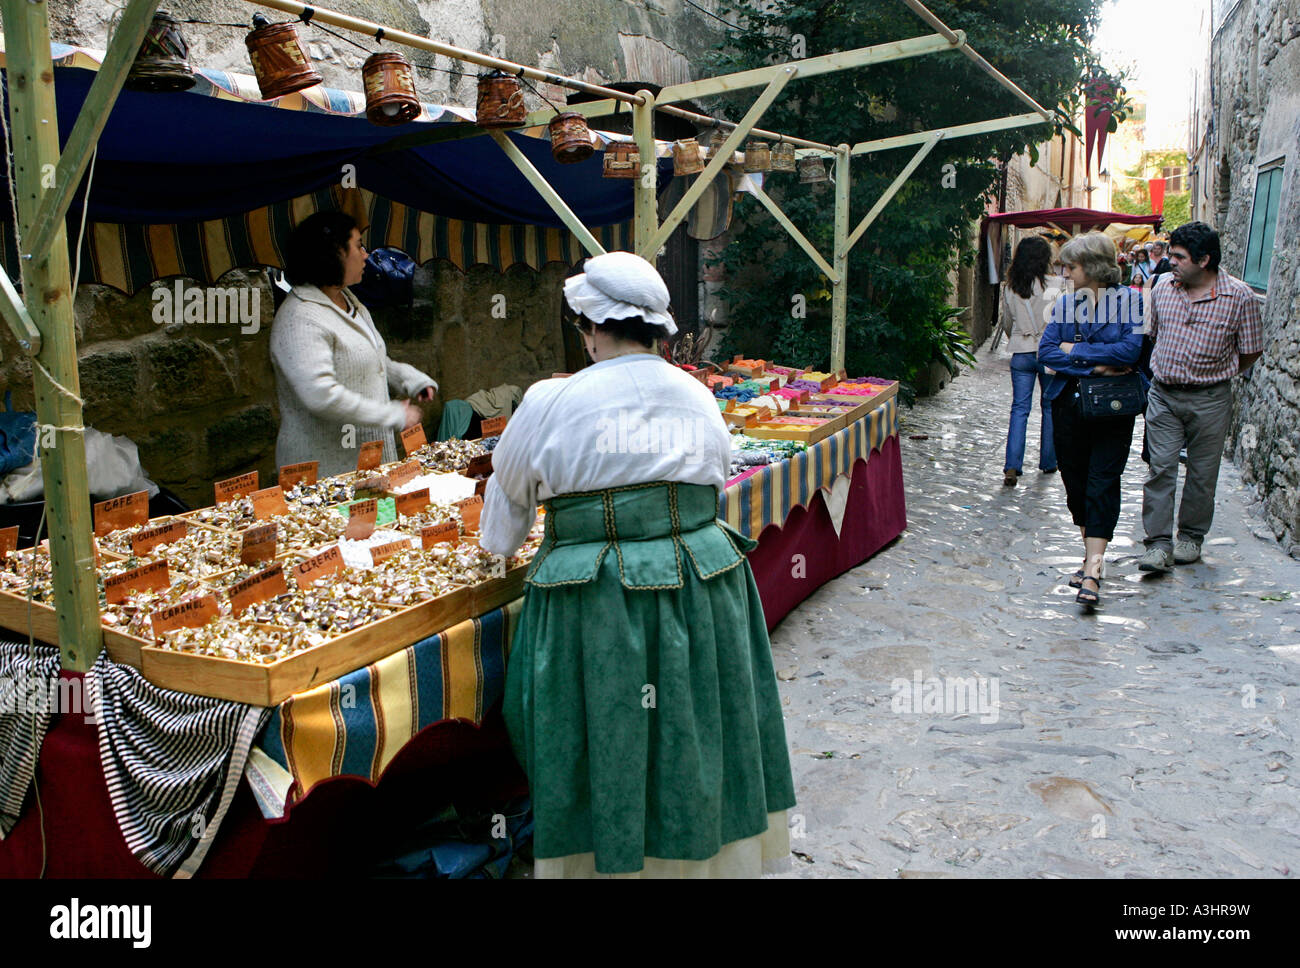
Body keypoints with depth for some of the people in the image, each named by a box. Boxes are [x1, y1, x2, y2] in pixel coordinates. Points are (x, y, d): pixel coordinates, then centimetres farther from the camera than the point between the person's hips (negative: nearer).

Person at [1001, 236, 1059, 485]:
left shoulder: (1010, 288, 2)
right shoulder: (1052, 287, -11)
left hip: (1021, 353, 3)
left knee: (1019, 409, 2)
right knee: (1050, 407, 12)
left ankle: (1012, 466, -10)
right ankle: (1048, 462, 21)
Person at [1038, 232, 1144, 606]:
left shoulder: (1128, 299, -3)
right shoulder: (1065, 303, 8)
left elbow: (1130, 350, -16)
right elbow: (1045, 351, -3)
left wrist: (1074, 349, -10)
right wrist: (1095, 365, -14)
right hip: (1069, 404, 5)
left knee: (1102, 484, -9)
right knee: (1076, 483, 9)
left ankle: (1092, 572, -12)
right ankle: (1092, 558, 23)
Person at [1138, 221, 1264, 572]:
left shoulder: (1239, 297, -9)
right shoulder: (1163, 288, 2)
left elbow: (1250, 352, 1)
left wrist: (1216, 375, 8)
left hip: (1209, 400, -2)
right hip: (1163, 395, 2)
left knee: (1202, 472, 8)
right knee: (1160, 467, -5)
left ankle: (1192, 536, 25)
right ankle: (1159, 543, -2)